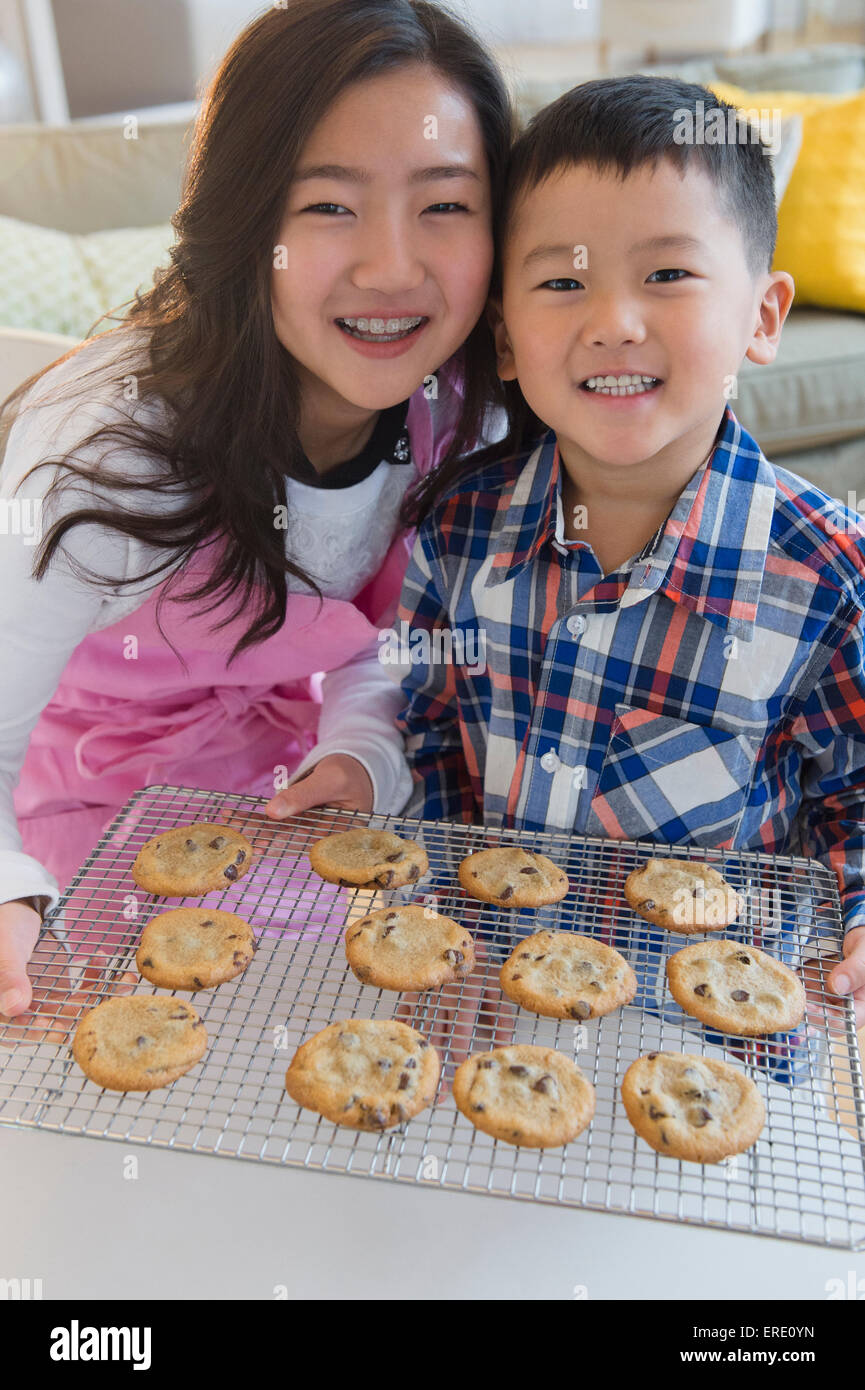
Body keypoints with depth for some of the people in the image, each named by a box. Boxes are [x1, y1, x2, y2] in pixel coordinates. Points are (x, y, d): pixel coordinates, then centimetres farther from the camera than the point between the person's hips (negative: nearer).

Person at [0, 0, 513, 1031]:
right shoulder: (103, 445, -32)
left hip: (287, 791, 4)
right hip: (97, 818, -3)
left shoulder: (451, 407, -16)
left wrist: (361, 754, -23)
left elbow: (382, 633, -3)